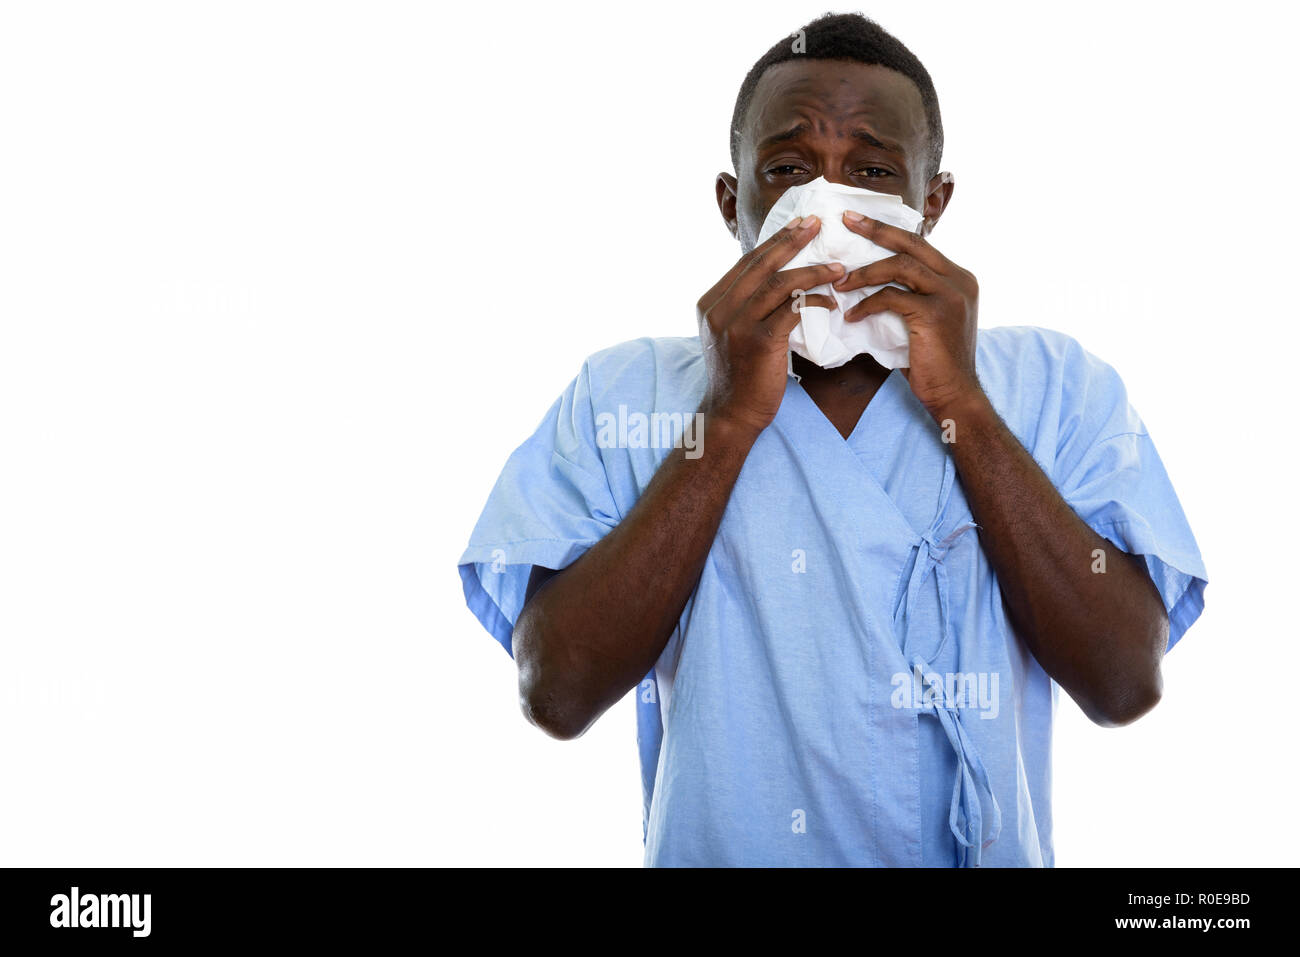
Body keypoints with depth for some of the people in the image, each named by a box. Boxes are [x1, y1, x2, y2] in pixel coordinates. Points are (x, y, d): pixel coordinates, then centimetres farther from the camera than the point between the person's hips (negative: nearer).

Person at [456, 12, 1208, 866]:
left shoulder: (1058, 386, 2)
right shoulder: (620, 395, 0)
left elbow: (1126, 686, -8)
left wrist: (964, 405, -12)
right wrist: (729, 416, -13)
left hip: (988, 849, 1)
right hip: (709, 850, 0)